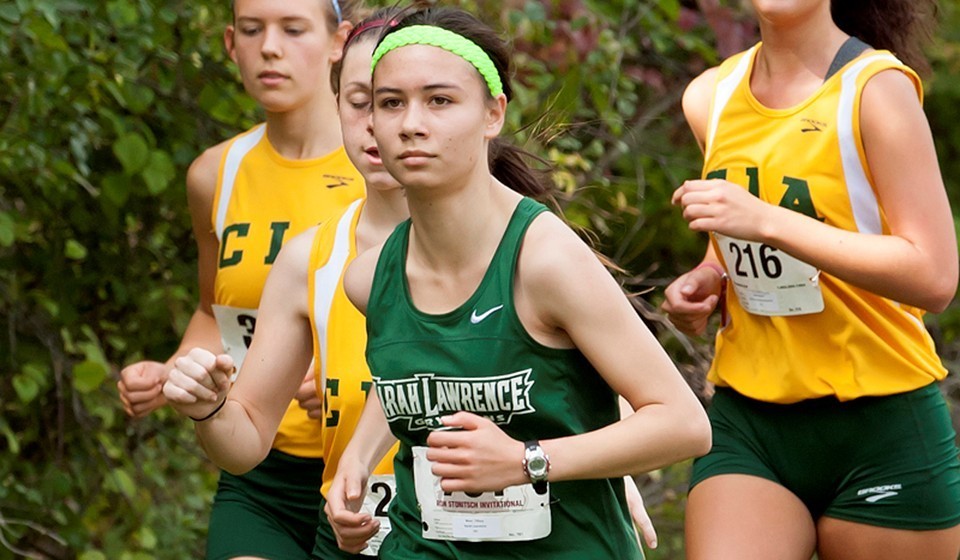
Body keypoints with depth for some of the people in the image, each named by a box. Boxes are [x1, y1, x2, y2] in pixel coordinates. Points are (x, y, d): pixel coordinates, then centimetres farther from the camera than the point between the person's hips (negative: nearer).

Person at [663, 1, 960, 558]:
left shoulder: (876, 87, -9)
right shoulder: (710, 98, 9)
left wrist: (768, 222, -22)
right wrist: (709, 280, 5)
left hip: (881, 425, -4)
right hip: (748, 418, 4)